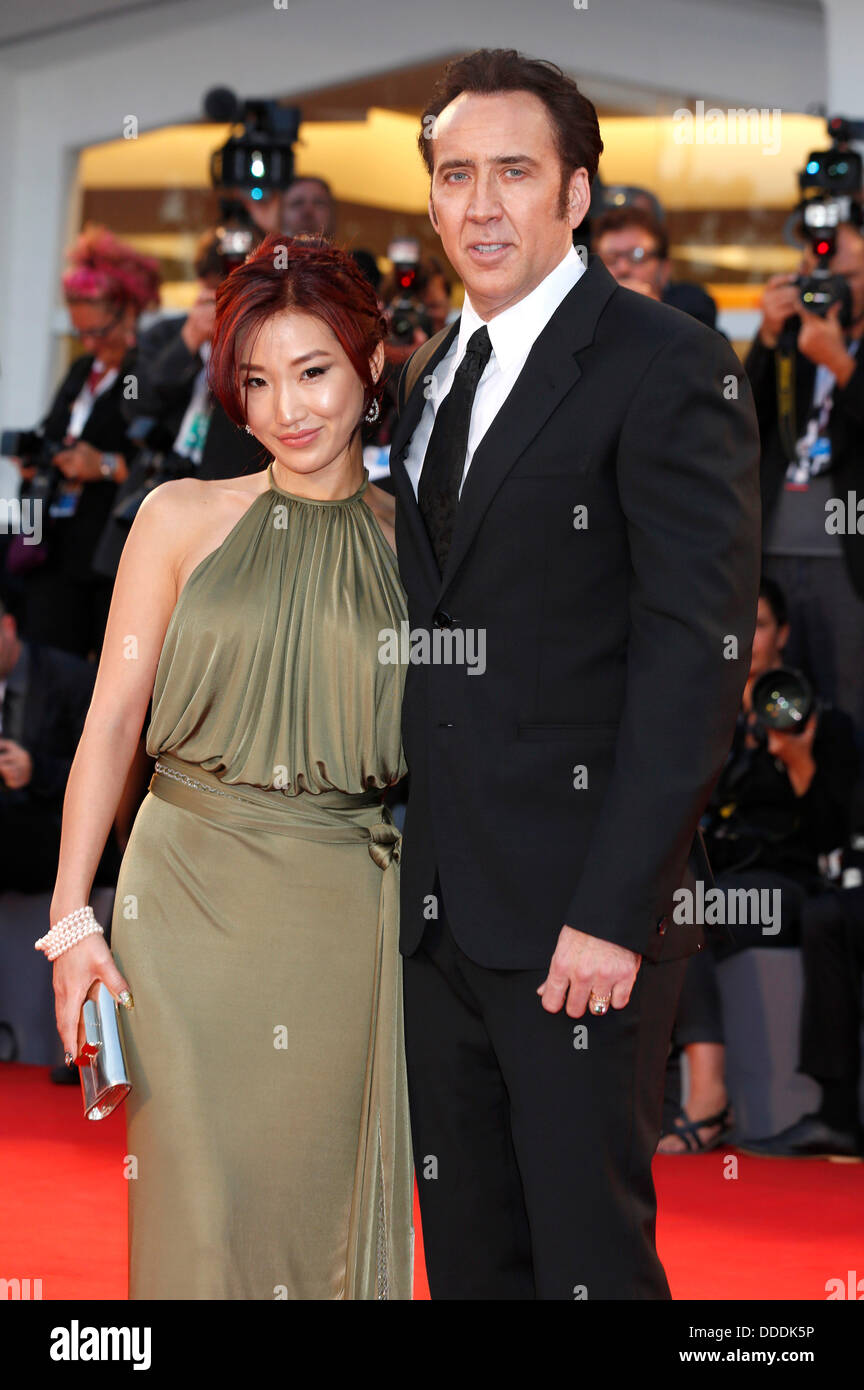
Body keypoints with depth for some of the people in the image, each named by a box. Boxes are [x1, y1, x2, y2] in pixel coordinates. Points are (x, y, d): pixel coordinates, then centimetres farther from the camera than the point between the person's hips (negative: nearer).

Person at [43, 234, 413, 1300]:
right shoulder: (183, 519, 5)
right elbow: (112, 721, 3)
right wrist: (71, 916, -4)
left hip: (349, 918, 1)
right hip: (194, 898, -1)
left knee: (329, 1196, 4)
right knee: (202, 1204, -2)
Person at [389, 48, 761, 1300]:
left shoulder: (670, 370, -10)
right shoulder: (436, 375, 15)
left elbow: (699, 647, -15)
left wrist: (615, 911, -20)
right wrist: (415, 851, 6)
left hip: (582, 912, -7)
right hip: (443, 906, 7)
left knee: (588, 1247, 0)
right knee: (465, 1242, 14)